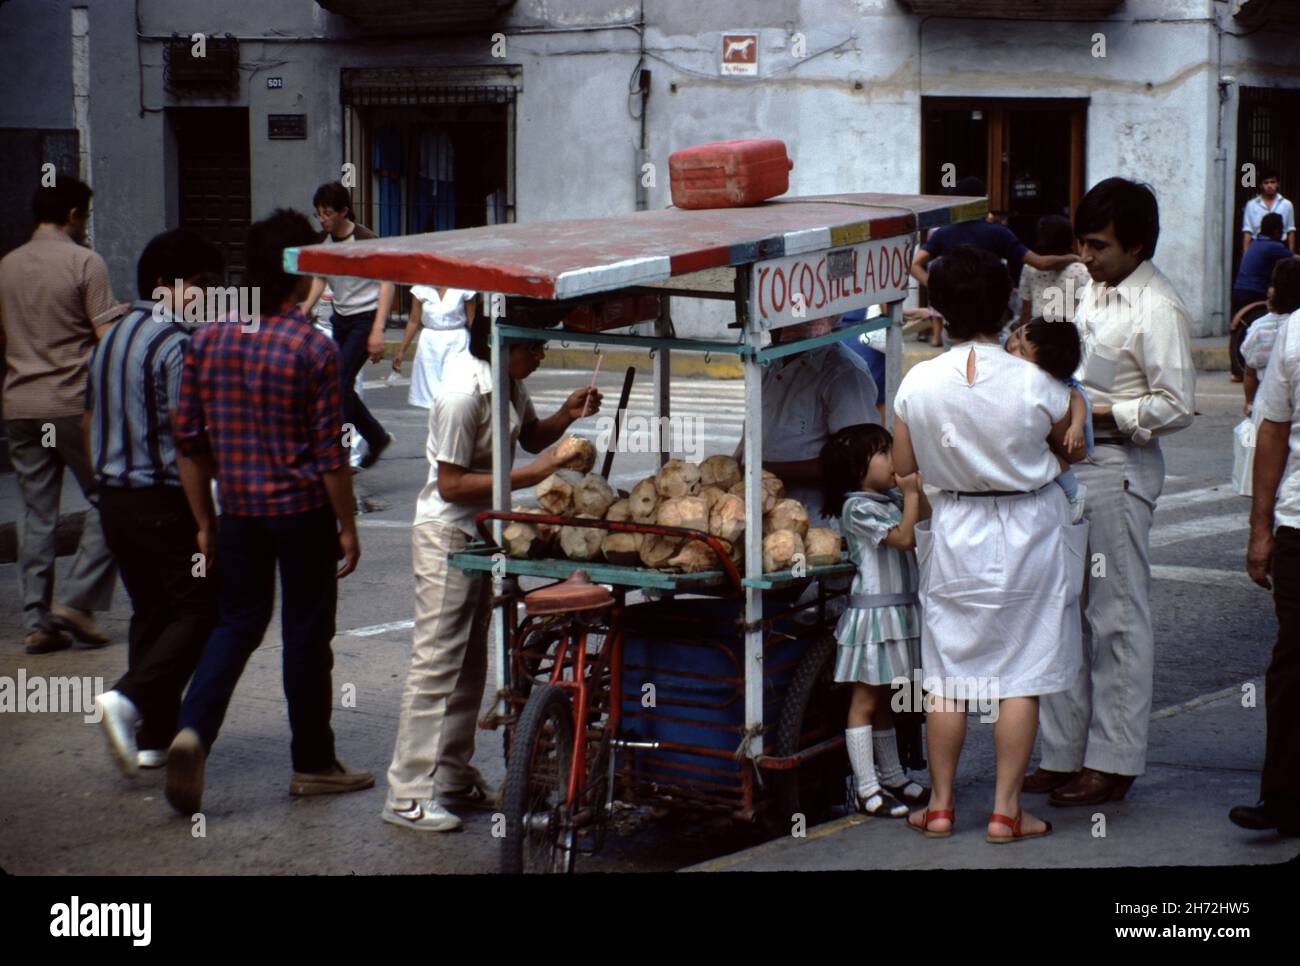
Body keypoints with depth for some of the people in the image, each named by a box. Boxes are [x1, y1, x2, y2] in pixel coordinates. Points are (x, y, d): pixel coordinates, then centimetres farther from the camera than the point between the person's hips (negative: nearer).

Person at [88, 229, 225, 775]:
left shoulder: (113, 338, 13)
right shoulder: (174, 342, -15)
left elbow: (91, 422, 20)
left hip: (114, 499, 9)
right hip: (165, 500, -9)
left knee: (150, 611, 14)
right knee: (200, 610, -3)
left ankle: (153, 736, 14)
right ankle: (129, 699, -18)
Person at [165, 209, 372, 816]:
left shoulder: (208, 340, 0)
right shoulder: (313, 349, -13)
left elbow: (188, 440, 4)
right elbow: (329, 452, -13)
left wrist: (204, 521, 13)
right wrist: (348, 527, -2)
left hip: (237, 510, 4)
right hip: (302, 511, -4)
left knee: (237, 622, 15)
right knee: (306, 632, 8)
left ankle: (193, 731, -6)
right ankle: (312, 764, 19)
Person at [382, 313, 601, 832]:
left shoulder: (509, 381, 4)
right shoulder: (463, 394, -24)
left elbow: (530, 436, 21)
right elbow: (452, 483, -24)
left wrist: (566, 415, 0)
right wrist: (533, 474, -25)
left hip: (483, 532, 9)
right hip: (446, 535, -9)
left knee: (471, 659, 15)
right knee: (437, 661, -8)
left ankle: (454, 775, 25)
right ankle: (407, 795, -5)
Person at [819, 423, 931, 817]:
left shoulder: (890, 498, 11)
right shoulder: (858, 507, -16)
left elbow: (926, 514, 19)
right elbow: (904, 537, -20)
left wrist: (915, 487, 6)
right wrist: (910, 493, -13)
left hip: (899, 610, 9)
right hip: (872, 610, -9)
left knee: (884, 699, 18)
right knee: (865, 699, -4)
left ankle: (891, 776, 28)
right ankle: (865, 788, -3)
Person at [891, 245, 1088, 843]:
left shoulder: (918, 383, -10)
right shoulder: (1035, 384, -16)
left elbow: (903, 467, 0)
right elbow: (1069, 448, 1)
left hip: (954, 533, 2)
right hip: (1027, 531, -2)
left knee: (947, 674, 11)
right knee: (1021, 676, 5)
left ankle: (940, 805, 18)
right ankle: (1006, 812, 7)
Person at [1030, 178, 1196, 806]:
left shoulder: (1157, 309, -14)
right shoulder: (1096, 292, 13)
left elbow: (1176, 406, -17)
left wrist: (1098, 414, -19)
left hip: (1119, 469, -9)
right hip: (1072, 465, 9)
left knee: (1117, 618, -2)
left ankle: (1113, 761, 5)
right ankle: (1064, 754, 19)